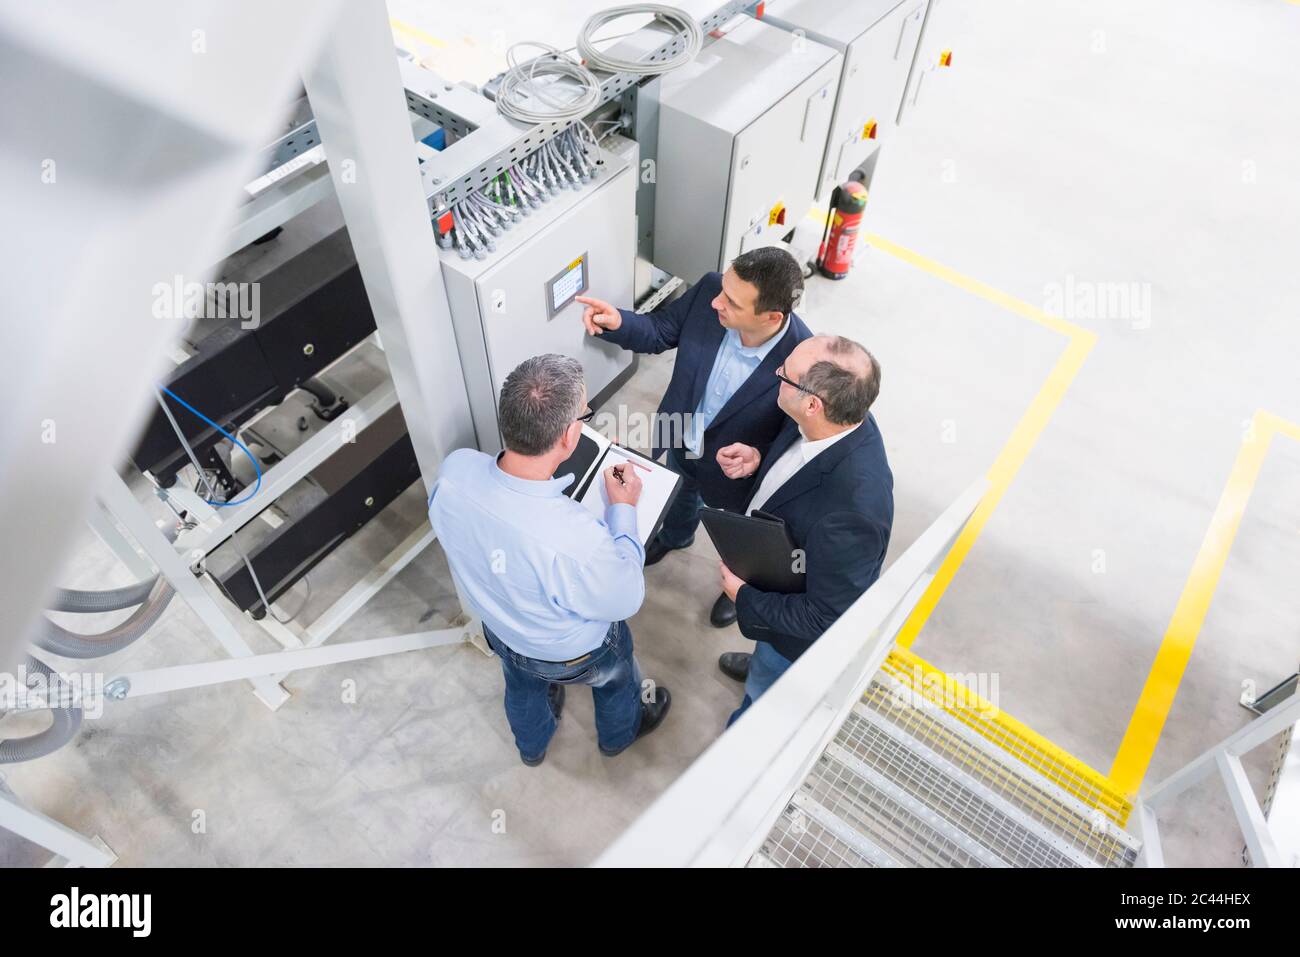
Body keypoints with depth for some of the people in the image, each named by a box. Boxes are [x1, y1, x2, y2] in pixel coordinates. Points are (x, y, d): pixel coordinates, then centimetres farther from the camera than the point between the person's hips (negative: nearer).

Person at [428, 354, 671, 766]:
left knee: (523, 686, 38)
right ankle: (620, 733, 66)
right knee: (617, 677, 33)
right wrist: (623, 509, -17)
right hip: (572, 652, -4)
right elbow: (625, 600, -25)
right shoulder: (575, 540, -48)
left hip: (499, 626, 4)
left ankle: (532, 745, 70)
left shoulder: (454, 469, -32)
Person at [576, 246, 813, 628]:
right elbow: (660, 331, -11)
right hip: (681, 441, 4)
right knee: (681, 495, 38)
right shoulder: (709, 290, -29)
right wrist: (618, 323, -29)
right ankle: (676, 535, 75)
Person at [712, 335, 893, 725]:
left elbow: (825, 620, -33)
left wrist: (745, 598, -22)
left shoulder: (851, 513, -46)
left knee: (764, 696, 25)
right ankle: (765, 664, 71)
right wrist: (759, 461, -17)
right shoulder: (841, 420, -23)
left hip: (798, 630, -6)